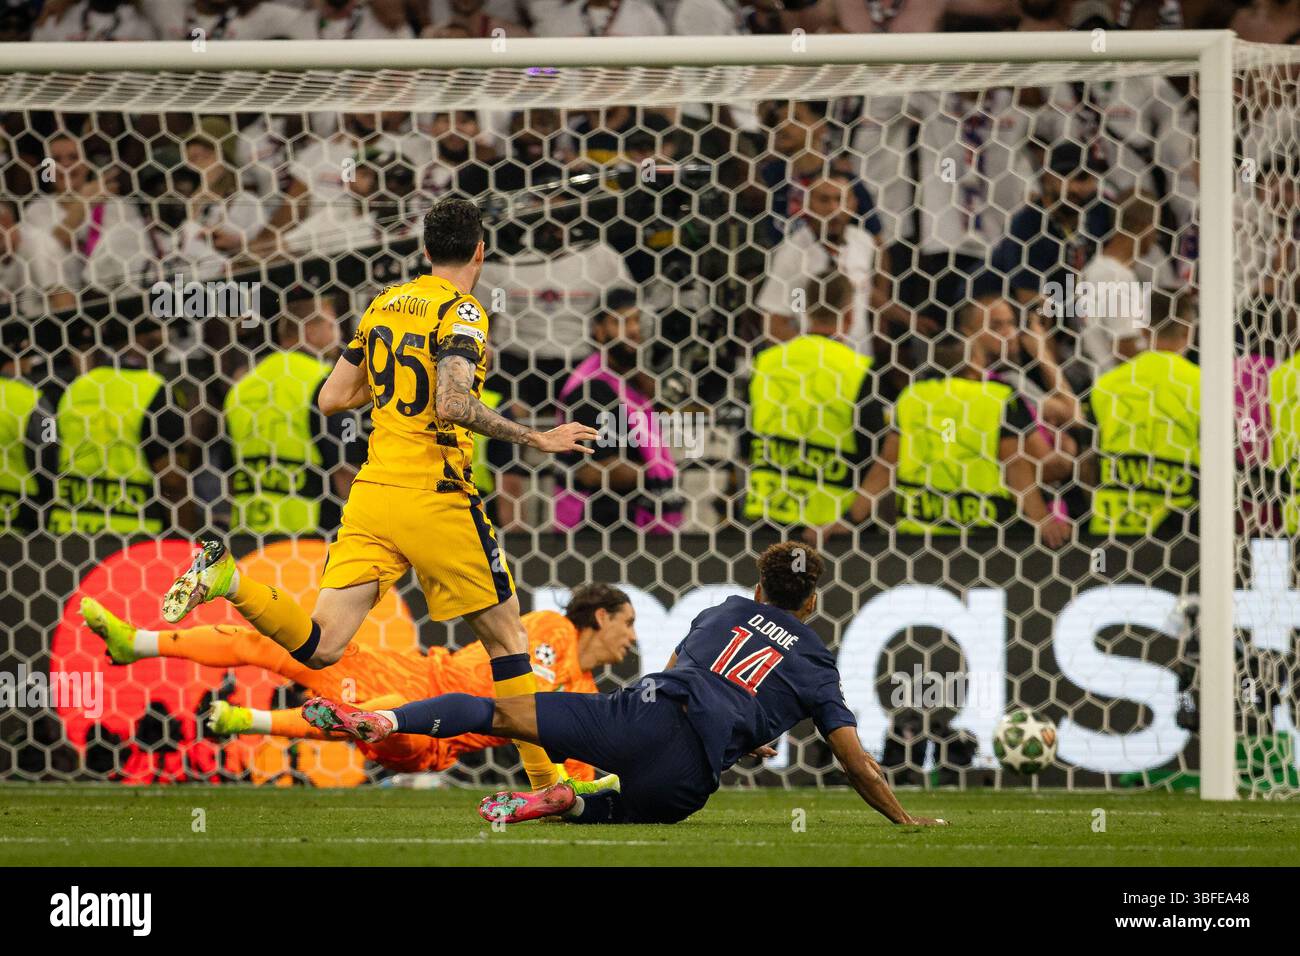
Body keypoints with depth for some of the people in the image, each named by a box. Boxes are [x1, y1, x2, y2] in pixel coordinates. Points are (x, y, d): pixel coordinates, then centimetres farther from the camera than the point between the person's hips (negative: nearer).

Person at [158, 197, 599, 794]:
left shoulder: (384, 304, 13)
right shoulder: (461, 313, -8)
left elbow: (331, 399, 17)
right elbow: (452, 404, -24)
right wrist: (536, 439, -17)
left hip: (372, 494, 5)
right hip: (437, 499, -5)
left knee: (318, 648, 0)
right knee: (507, 637, 10)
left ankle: (225, 578, -20)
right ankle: (546, 780, 10)